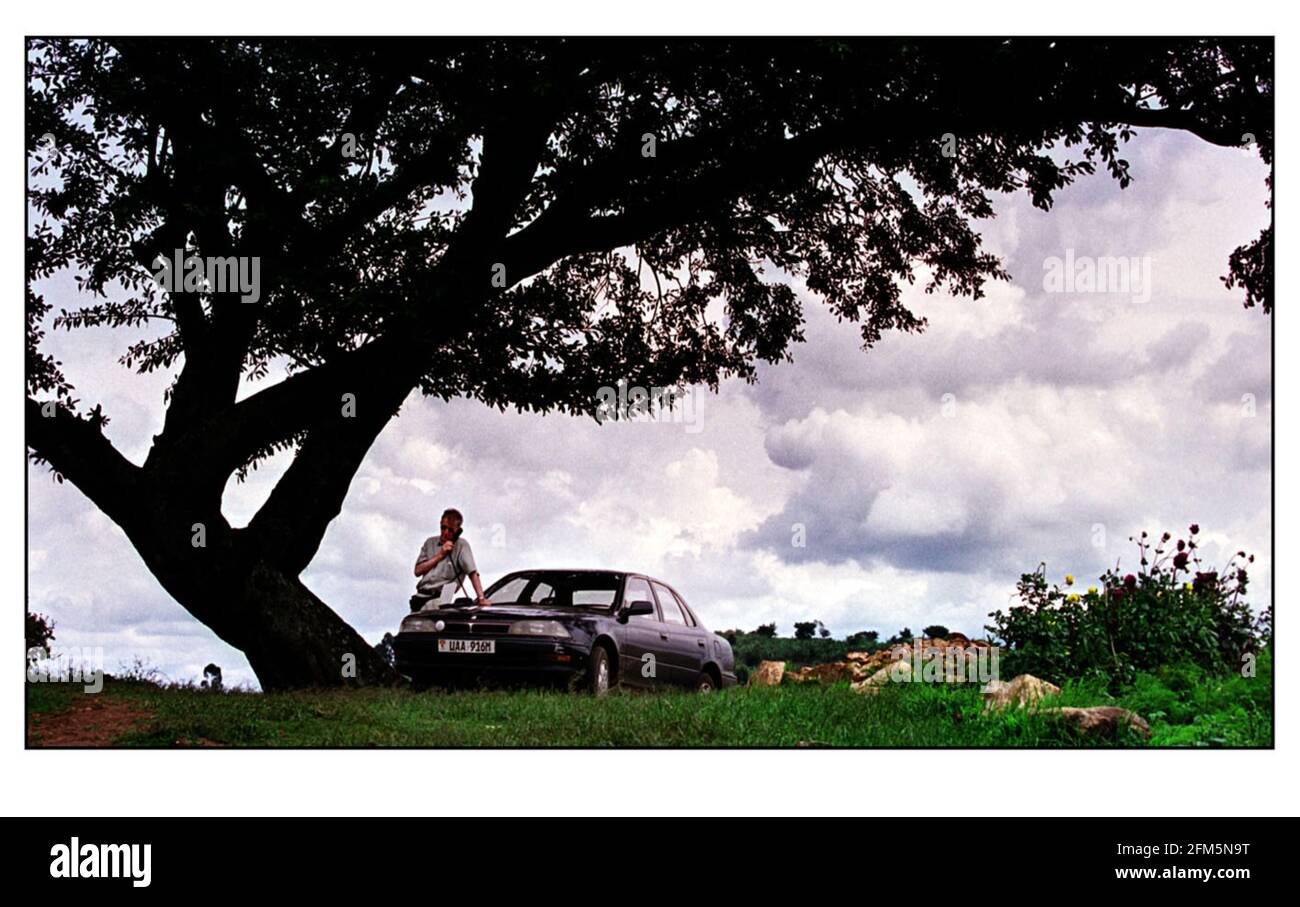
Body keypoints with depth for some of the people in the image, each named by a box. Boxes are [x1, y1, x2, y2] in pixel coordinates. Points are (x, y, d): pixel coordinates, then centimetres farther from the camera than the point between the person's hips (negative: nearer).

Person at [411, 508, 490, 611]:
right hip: (420, 596, 5)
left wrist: (481, 598, -21)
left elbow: (473, 573, -9)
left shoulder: (461, 545, 1)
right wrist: (440, 555, -2)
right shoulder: (430, 542, 15)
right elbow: (418, 571, 7)